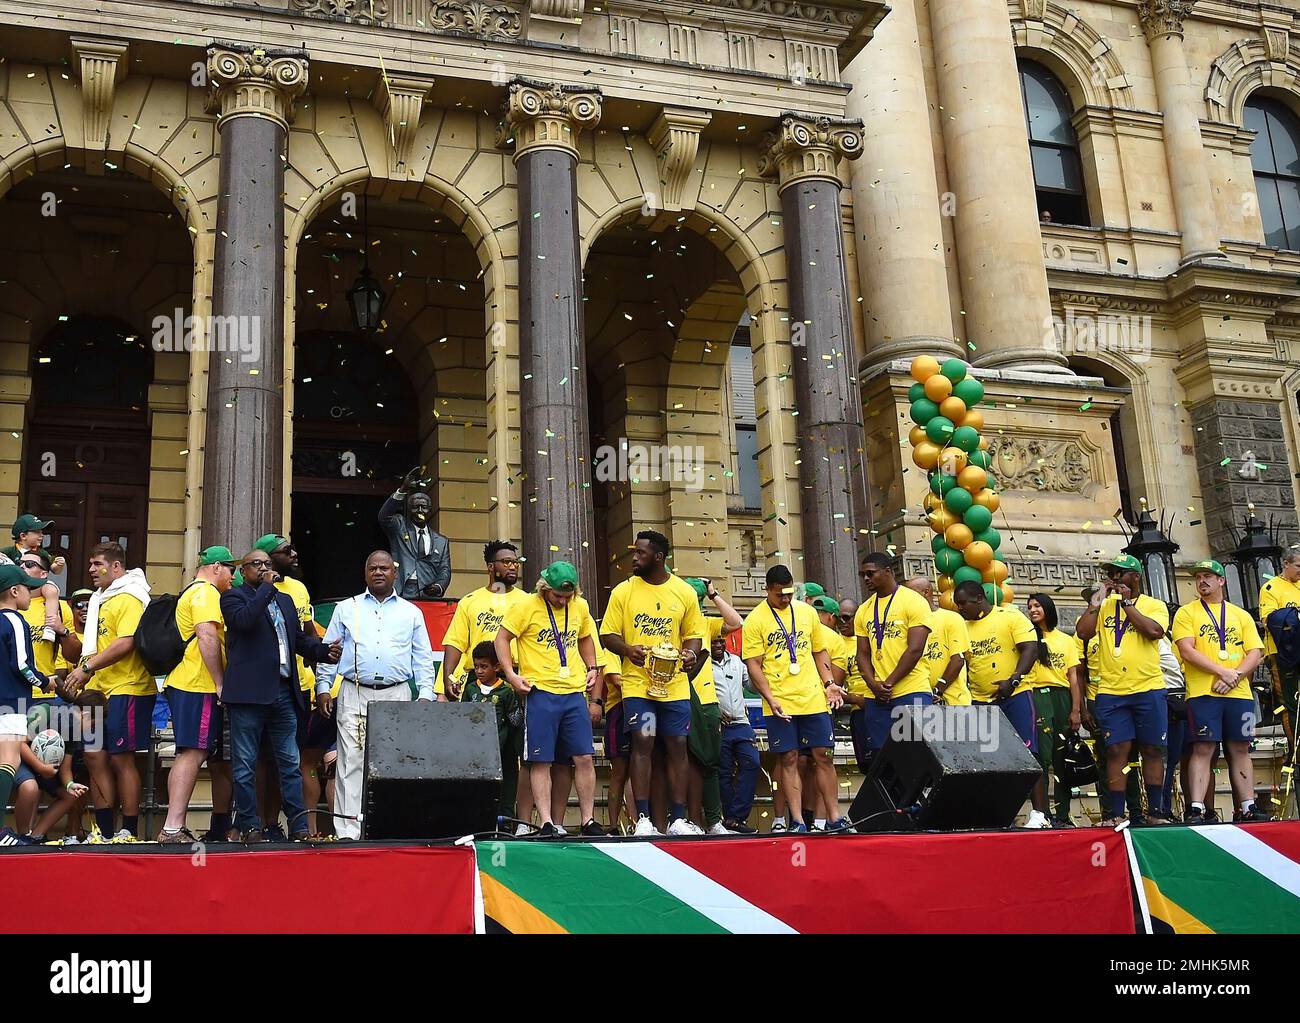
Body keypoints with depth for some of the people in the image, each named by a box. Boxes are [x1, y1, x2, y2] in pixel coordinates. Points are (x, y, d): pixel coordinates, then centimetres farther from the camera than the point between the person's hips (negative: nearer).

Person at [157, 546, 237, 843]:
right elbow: (207, 637, -19)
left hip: (182, 685, 11)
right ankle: (173, 828, -19)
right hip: (199, 686, -11)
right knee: (193, 753, -14)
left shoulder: (190, 593, 25)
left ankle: (173, 829, 10)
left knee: (189, 755, 10)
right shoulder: (206, 592, -7)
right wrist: (221, 683, -18)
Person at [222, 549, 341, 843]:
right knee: (245, 764, 1)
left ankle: (299, 825, 9)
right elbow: (244, 620, -19)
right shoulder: (233, 596, 2)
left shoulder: (285, 600, 22)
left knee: (290, 763, 6)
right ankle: (249, 826, 6)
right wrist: (266, 587, -13)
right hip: (249, 693, -6)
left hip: (283, 692, 6)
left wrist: (324, 651, 3)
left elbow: (300, 639, 21)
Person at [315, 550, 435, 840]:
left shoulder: (411, 612, 14)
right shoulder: (347, 609, 13)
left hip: (397, 697, 1)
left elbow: (423, 659, 13)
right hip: (355, 695, -1)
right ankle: (347, 829, -6)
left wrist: (425, 695, 3)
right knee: (352, 762, -6)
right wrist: (323, 688, 3)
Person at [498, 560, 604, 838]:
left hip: (575, 693, 4)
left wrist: (593, 668, 13)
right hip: (541, 692, -4)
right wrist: (511, 674, -13)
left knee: (585, 758, 2)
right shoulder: (527, 607, -5)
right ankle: (547, 823, 2)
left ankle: (588, 820, 11)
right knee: (541, 761, -2)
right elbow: (502, 638, -3)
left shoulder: (580, 607, 10)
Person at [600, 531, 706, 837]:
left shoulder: (685, 592, 6)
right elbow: (607, 634, 2)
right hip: (637, 683, -1)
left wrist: (690, 653, -11)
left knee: (677, 746, 2)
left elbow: (694, 633, 11)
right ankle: (643, 819, -2)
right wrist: (628, 650, -18)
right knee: (642, 744, -7)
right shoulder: (623, 591, 2)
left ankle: (678, 819, 9)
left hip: (675, 684, 2)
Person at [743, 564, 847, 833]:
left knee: (823, 755, 4)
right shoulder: (755, 620, -2)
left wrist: (829, 683, 4)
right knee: (789, 760, 0)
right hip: (779, 703, -3)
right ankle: (797, 822, 4)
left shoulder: (807, 612, 10)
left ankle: (834, 818, 10)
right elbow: (753, 665, -4)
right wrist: (770, 699, -14)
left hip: (814, 698, 3)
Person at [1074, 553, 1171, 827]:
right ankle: (1115, 814, 1)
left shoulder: (1154, 605, 6)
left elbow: (1155, 631, -14)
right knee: (1116, 751, -1)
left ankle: (1154, 812, 11)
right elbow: (1082, 633, -1)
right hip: (1111, 692, 1)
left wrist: (1127, 603, -10)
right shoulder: (1103, 605, 12)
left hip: (1148, 689, -1)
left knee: (1152, 750, 4)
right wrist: (1096, 602, -7)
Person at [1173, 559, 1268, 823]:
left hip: (1239, 693, 3)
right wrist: (1223, 672, -15)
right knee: (1202, 749, -7)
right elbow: (1187, 651, -6)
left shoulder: (1241, 615, 16)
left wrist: (1235, 677, -11)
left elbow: (1255, 653, 7)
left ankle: (1247, 808, 10)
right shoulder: (1187, 613, 6)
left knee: (1240, 750, 5)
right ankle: (1196, 809, -9)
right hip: (1203, 692, -3)